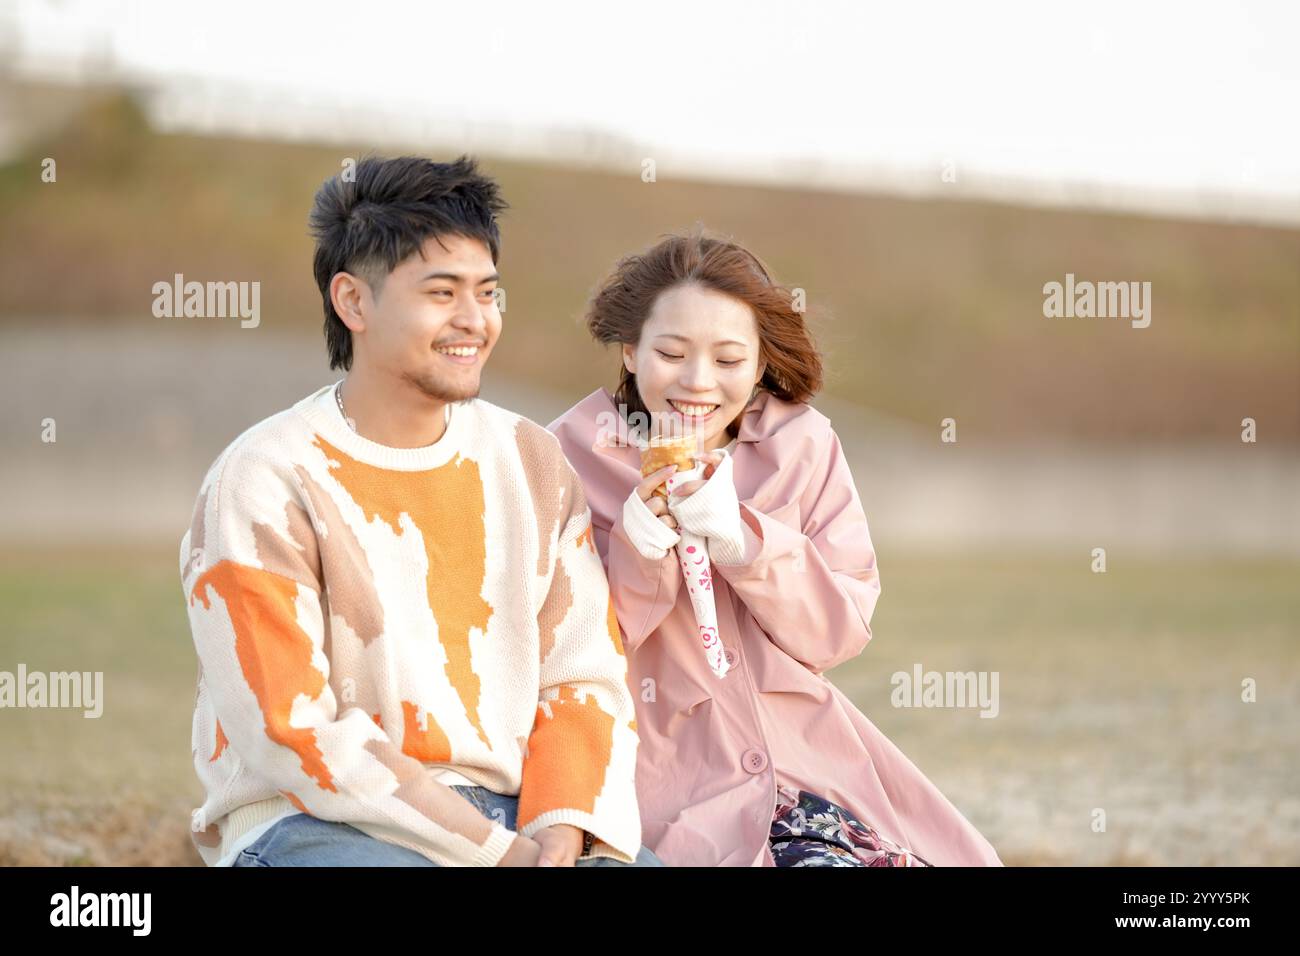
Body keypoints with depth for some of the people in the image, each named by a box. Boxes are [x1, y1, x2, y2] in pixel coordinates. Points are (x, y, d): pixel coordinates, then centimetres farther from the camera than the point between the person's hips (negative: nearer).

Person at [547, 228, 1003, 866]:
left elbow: (841, 633, 0)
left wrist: (743, 539, -15)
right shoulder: (572, 458, -3)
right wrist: (639, 555, -20)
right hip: (663, 764, -4)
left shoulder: (803, 447, 5)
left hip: (800, 743, 4)